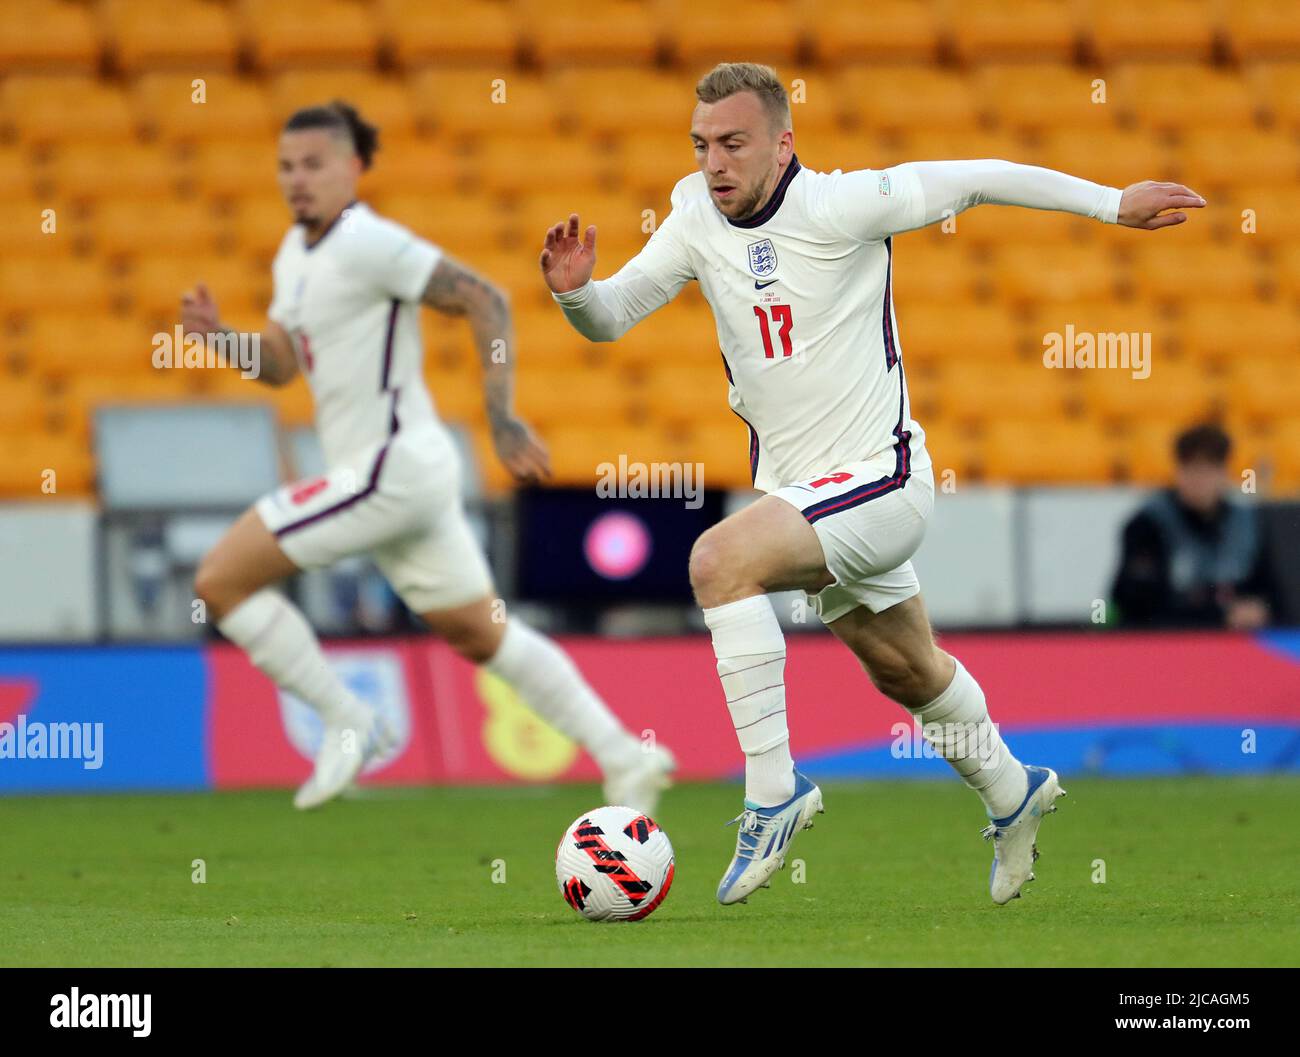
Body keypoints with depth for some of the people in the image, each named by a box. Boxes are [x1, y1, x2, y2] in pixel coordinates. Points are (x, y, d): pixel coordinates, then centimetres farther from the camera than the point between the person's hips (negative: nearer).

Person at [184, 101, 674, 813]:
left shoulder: (366, 243, -14)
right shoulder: (297, 253, 14)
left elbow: (483, 300, -16)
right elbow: (280, 363, 22)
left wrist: (501, 416, -22)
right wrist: (219, 336, 2)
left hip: (394, 466, -10)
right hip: (399, 471, 10)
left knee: (221, 580, -9)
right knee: (479, 635, 15)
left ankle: (348, 726, -2)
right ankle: (624, 758, 17)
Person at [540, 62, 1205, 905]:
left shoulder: (839, 205, -17)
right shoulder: (697, 219, 0)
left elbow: (973, 181, -9)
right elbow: (611, 317, 4)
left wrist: (1111, 203, -3)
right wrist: (576, 290, -20)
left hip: (877, 479, -7)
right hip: (793, 488, 7)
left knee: (721, 559, -31)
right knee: (906, 671, 24)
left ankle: (774, 792, -25)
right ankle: (1012, 795, 49)